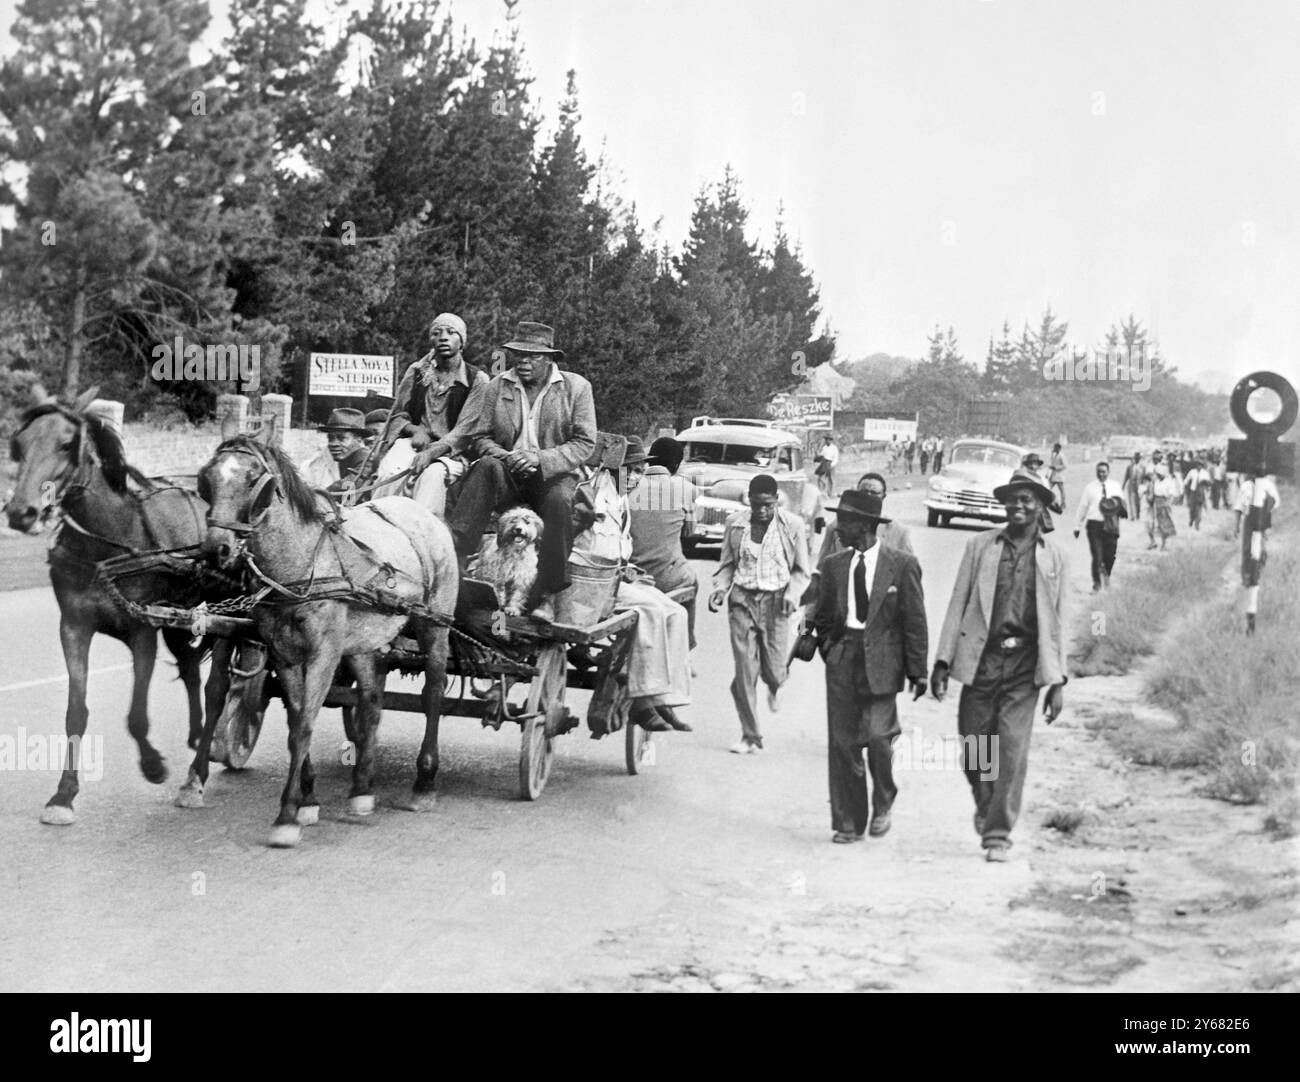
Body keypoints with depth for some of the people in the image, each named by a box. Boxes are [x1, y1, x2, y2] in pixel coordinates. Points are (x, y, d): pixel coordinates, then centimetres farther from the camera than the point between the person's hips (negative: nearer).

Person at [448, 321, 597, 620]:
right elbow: (476, 436, 6)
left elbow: (585, 443, -2)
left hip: (553, 474, -1)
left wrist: (541, 459, -16)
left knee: (560, 501, -35)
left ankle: (545, 595, -28)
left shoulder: (576, 387, 3)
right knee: (486, 468, -32)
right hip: (507, 474, 1)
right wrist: (504, 456, -15)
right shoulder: (495, 387, 8)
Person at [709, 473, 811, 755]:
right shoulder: (735, 524, 5)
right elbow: (727, 564, 13)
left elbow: (801, 571, 6)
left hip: (775, 602, -1)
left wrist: (792, 594, -12)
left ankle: (775, 688, 39)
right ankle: (750, 737, 4)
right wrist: (720, 588, -5)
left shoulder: (792, 526, 0)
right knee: (745, 671, -5)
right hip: (742, 600, 1)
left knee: (773, 670, -3)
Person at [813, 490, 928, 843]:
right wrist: (830, 651, 9)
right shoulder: (834, 566, 8)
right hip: (842, 663, 4)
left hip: (881, 662, -4)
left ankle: (882, 805, 15)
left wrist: (918, 670, -4)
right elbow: (822, 618, 20)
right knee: (842, 742, 2)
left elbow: (915, 622, -2)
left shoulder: (902, 565, -3)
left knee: (878, 737, -12)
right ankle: (848, 823, 11)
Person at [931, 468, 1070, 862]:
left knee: (1012, 748, -8)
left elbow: (1058, 619, 7)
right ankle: (984, 804, 36)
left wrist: (1058, 680, 2)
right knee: (974, 745, 6)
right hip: (981, 659, 1)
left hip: (1025, 665, -1)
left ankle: (998, 833, 1)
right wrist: (942, 662, 0)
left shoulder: (1054, 554, 6)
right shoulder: (980, 546, 6)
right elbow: (958, 604, 6)